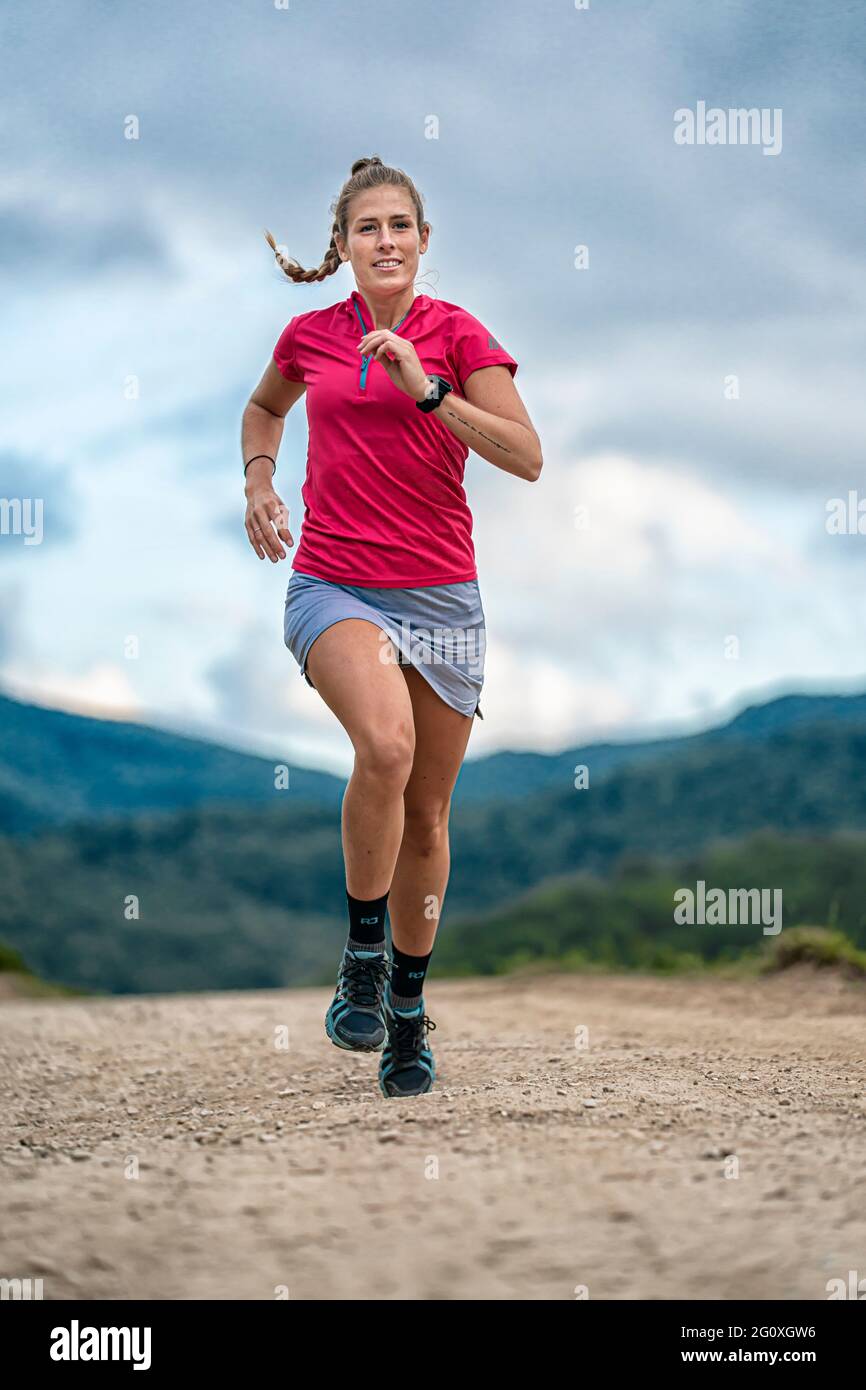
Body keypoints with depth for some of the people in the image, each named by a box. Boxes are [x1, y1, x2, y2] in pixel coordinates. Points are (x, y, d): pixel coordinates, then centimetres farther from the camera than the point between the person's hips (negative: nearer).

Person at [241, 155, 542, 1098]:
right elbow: (265, 406, 29)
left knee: (427, 811, 8)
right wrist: (258, 480, 11)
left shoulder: (458, 334, 0)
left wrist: (426, 389, -18)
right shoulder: (310, 335, 7)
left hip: (441, 595, 1)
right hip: (333, 586, 0)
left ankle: (407, 1008, 27)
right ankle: (362, 952, -11)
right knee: (386, 744, -30)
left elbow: (526, 456, -10)